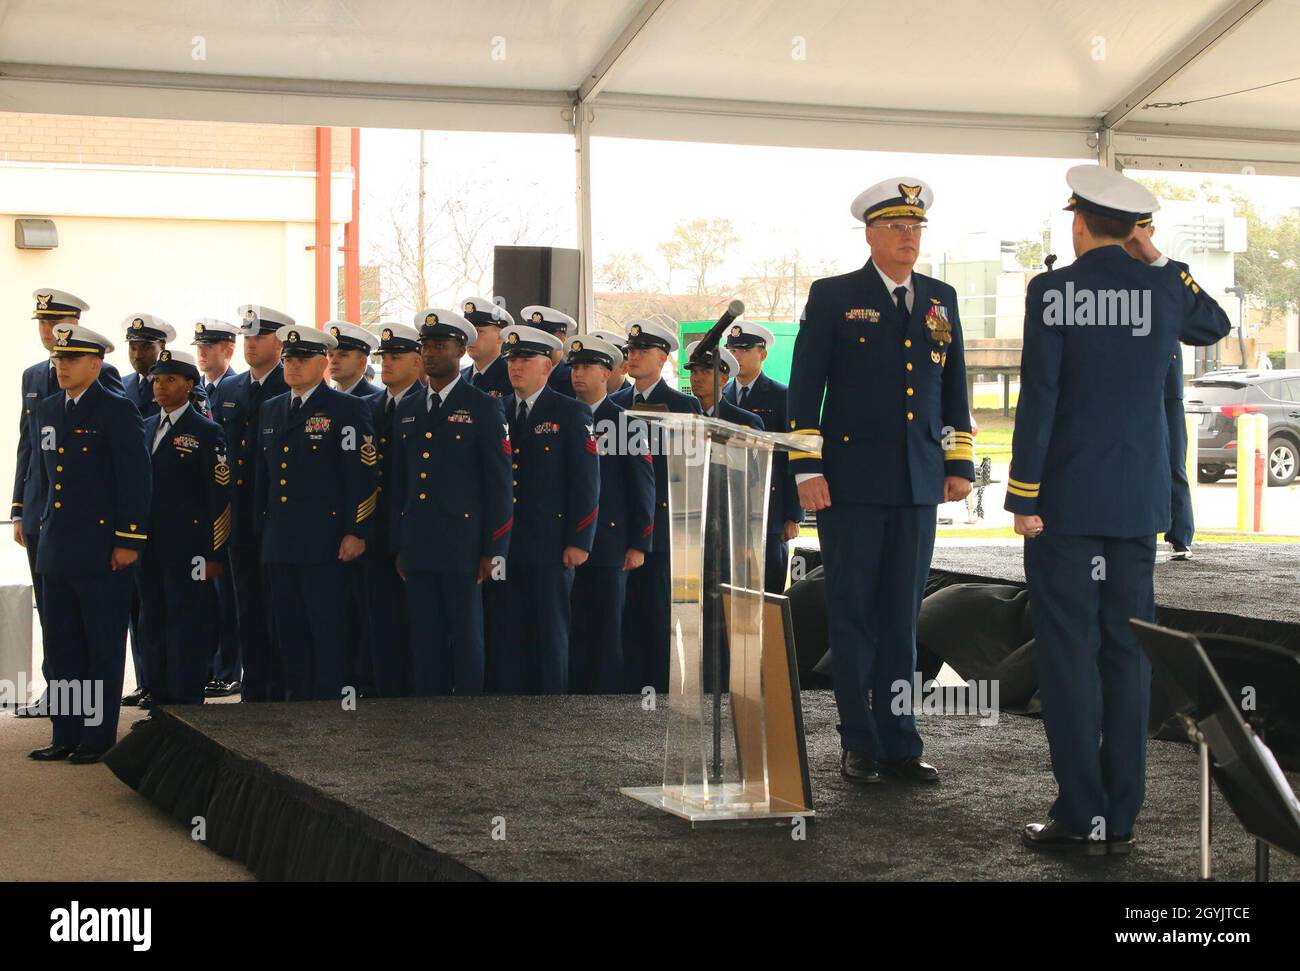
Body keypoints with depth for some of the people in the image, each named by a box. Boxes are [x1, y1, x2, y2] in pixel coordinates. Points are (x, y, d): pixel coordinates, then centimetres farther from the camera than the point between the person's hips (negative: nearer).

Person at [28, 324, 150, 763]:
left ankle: (99, 735, 7)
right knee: (62, 647, 10)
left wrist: (128, 541, -15)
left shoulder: (118, 412, -9)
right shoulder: (47, 410, 13)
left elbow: (136, 479, -11)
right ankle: (66, 734, 17)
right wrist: (46, 525, 18)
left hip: (102, 552, -7)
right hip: (57, 550, 7)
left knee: (103, 648, 1)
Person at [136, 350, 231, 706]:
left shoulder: (206, 432, -5)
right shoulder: (146, 428, 15)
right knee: (153, 620, 12)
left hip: (188, 550, -6)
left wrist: (215, 553, -12)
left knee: (188, 622, -3)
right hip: (149, 547, 6)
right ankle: (157, 692, 22)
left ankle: (185, 700, 3)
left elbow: (220, 495, -8)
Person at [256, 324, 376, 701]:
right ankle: (296, 698, 16)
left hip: (323, 543, -6)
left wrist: (356, 532, -14)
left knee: (328, 632, -4)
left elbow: (363, 475, -8)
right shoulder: (271, 410, 18)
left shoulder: (347, 410, -3)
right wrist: (262, 528, 17)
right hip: (279, 543, 6)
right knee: (289, 633, 9)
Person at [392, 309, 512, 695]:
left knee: (467, 639, -1)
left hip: (463, 547, -5)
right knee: (425, 639, 7)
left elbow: (499, 484, -5)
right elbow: (400, 482, 17)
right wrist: (398, 546, 12)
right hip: (418, 548, 5)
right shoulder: (407, 410, 14)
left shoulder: (484, 408, -2)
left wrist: (493, 550, -10)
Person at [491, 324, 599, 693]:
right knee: (506, 632, 4)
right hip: (503, 545, 4)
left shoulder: (571, 413, 0)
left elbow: (586, 481, -4)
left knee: (550, 632, 2)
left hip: (550, 547, -4)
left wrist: (579, 541, -11)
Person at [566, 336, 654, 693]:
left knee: (607, 632, 1)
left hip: (609, 546, -3)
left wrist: (638, 544, -7)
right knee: (573, 631, 3)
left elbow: (643, 486, -2)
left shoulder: (627, 424, -1)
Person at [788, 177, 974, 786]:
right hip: (851, 480, -4)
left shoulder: (940, 299, 13)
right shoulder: (833, 297, 1)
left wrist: (959, 463, 11)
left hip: (918, 483, 4)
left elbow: (954, 386, 17)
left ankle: (899, 745, 11)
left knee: (902, 616, 7)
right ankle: (860, 745, 9)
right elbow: (804, 387, -2)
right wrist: (806, 470, -9)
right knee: (854, 615, 2)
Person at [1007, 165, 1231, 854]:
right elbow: (1213, 326, 26)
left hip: (1067, 500, -4)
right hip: (1139, 501, 4)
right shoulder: (1163, 288, 3)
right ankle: (1119, 818, 10)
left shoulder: (1052, 290, -9)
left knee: (1069, 652, 0)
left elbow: (1038, 397, -12)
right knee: (1127, 652, 7)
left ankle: (1081, 815, 0)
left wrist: (1023, 498, -8)